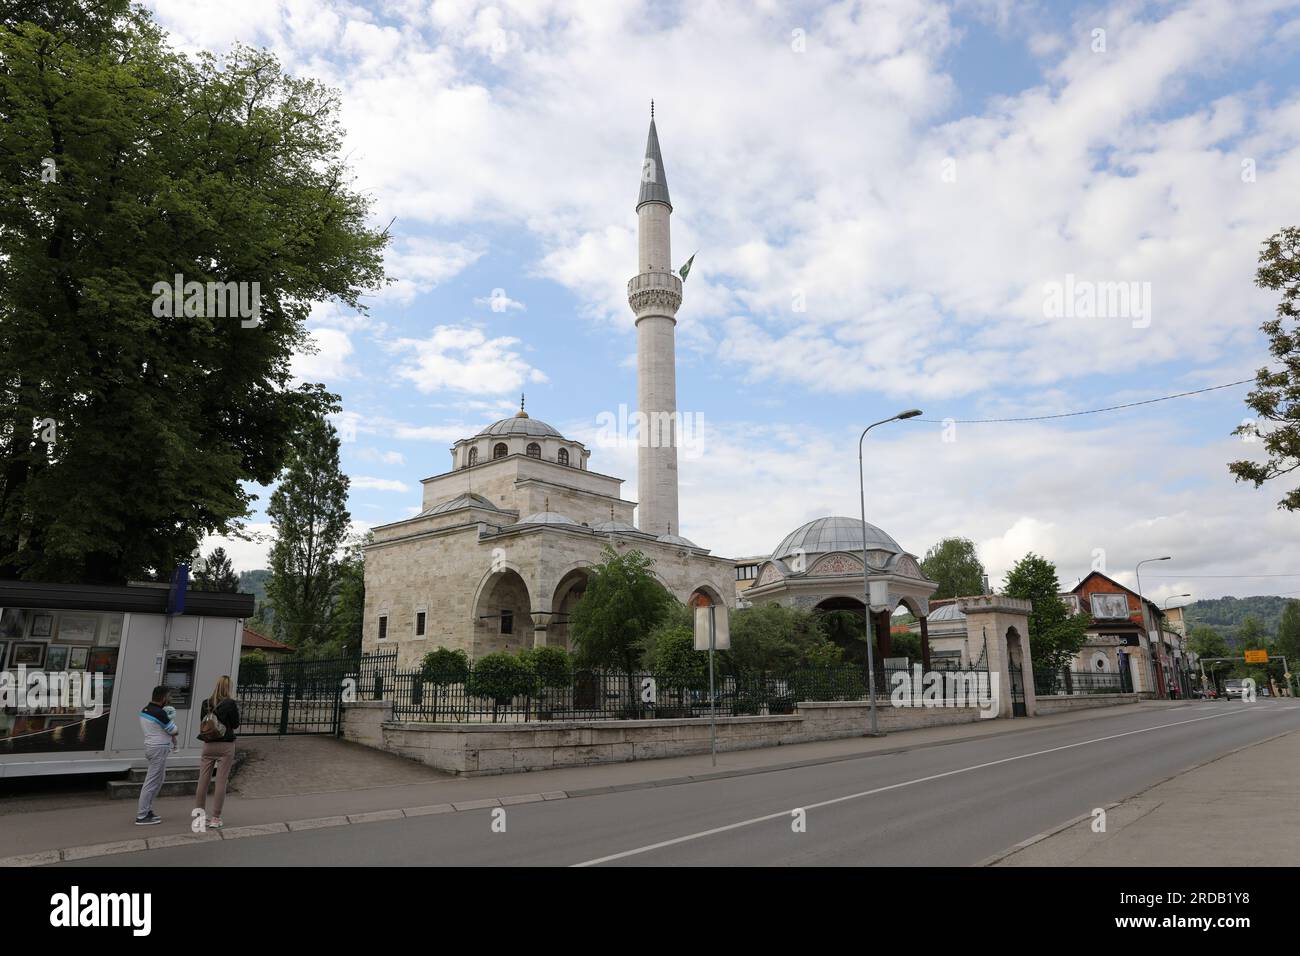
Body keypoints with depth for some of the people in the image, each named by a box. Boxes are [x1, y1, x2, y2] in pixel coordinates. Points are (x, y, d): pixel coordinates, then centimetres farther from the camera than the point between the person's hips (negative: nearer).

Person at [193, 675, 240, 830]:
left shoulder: (206, 703, 2)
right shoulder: (230, 704, -11)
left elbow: (202, 724, 12)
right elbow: (235, 724, -3)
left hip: (208, 745, 4)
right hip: (226, 746, -4)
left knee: (203, 781, 10)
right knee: (221, 782, 0)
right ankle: (215, 819, 2)